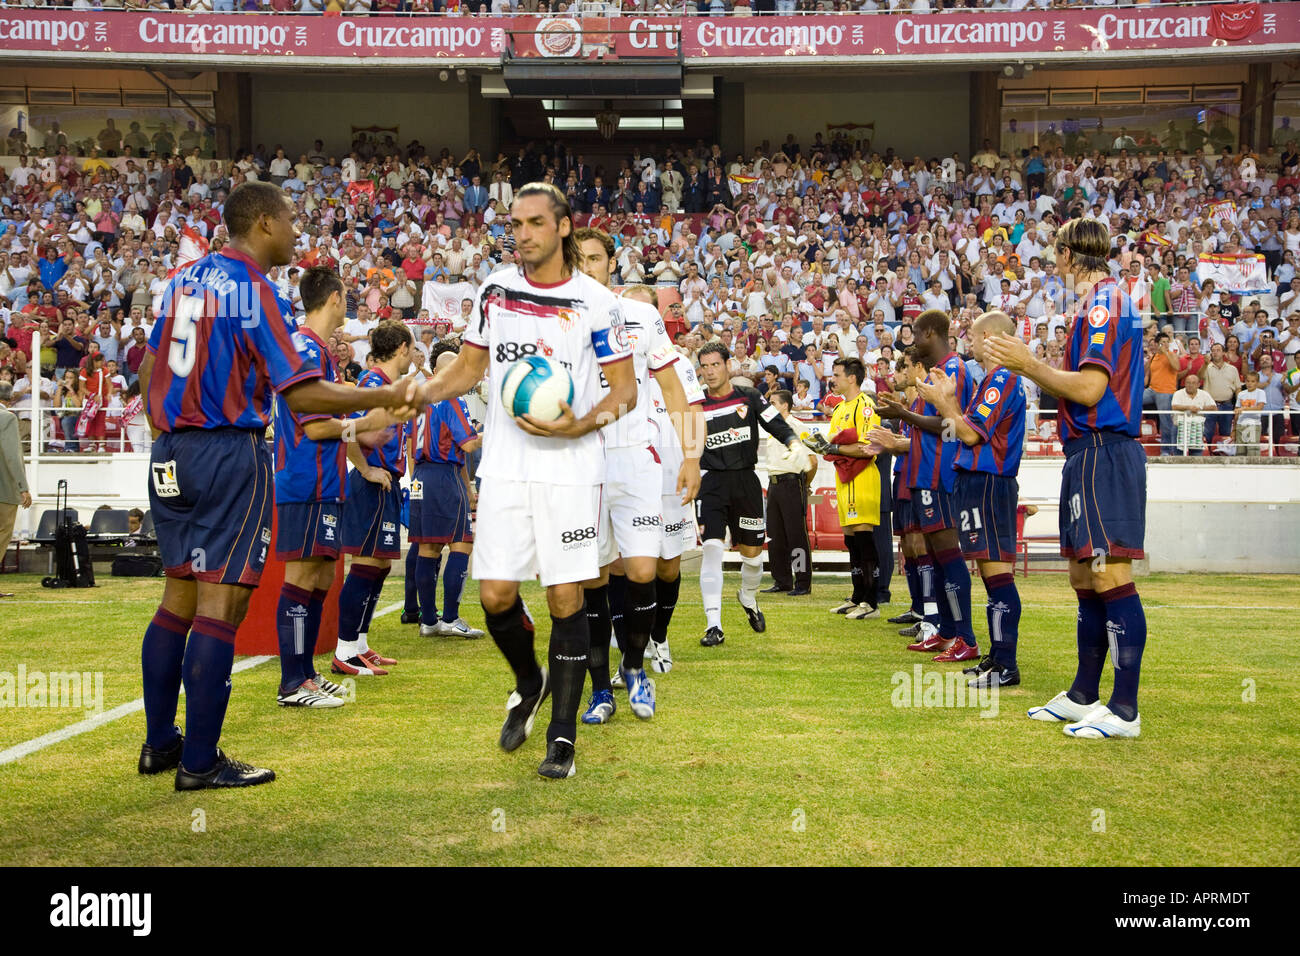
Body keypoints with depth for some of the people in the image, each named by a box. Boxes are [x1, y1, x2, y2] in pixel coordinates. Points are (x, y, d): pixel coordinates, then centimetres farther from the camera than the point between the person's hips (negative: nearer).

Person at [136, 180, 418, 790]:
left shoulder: (184, 279, 12)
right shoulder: (255, 291, -12)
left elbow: (151, 365, 19)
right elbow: (301, 395, -16)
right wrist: (383, 398, -7)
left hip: (171, 453, 9)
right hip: (230, 454, -8)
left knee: (179, 598, 15)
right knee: (221, 605, -4)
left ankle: (159, 744, 22)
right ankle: (198, 763, -1)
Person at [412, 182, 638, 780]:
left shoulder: (596, 302, -3)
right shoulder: (495, 289, 9)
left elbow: (626, 390, 0)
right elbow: (468, 369, 18)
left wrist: (578, 426, -17)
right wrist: (413, 395, 1)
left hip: (570, 469, -3)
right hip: (504, 468, 3)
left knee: (566, 597, -4)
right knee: (495, 595, 0)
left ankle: (562, 736, 6)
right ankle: (529, 683, 31)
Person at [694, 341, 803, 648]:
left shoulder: (749, 398, 4)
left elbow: (779, 426, 5)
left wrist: (795, 444, -14)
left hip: (746, 480, 2)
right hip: (710, 482, -2)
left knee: (752, 552, 8)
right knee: (711, 548, -17)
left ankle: (749, 599, 41)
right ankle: (713, 625, -16)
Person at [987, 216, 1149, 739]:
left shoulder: (1101, 303, -11)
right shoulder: (1108, 301, 20)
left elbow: (1088, 389, -19)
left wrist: (1028, 364, -10)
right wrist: (1030, 368, 23)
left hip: (1102, 455, -11)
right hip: (1092, 453, 11)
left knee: (1111, 579, -10)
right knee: (1086, 580, 14)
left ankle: (1125, 710, -9)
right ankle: (1082, 697, 22)